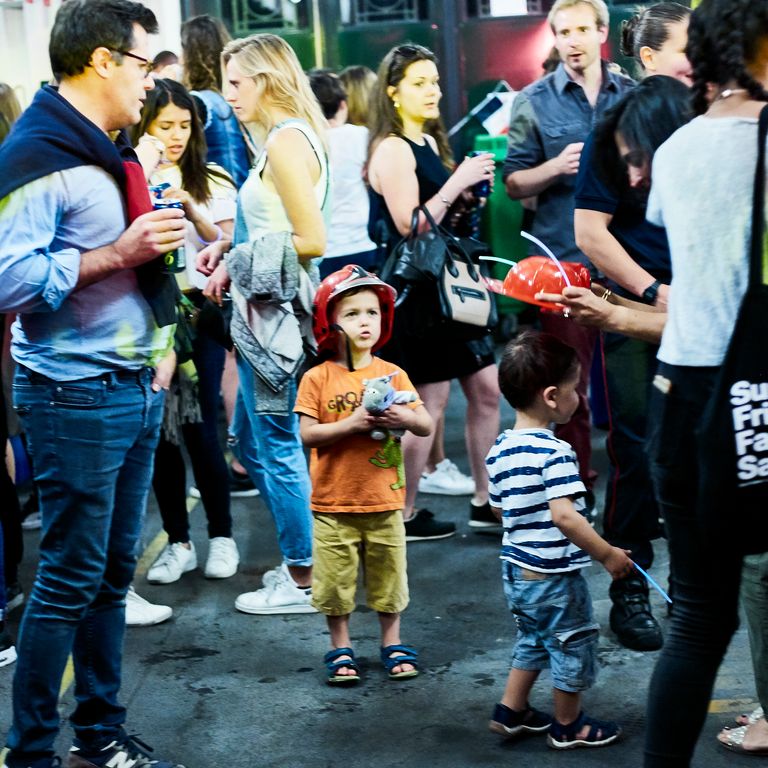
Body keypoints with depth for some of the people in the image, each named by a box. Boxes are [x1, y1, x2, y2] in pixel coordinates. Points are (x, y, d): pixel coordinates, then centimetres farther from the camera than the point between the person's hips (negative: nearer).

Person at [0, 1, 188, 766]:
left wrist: (159, 343, 16)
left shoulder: (114, 154, 15)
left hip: (136, 387, 8)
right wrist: (120, 253, -21)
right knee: (69, 580, -3)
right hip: (75, 395, -8)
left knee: (113, 573, 13)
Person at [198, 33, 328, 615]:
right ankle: (301, 556, 28)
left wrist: (238, 263, -13)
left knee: (277, 447, 0)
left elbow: (312, 240, -21)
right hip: (264, 308, 10)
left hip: (277, 309, -10)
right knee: (251, 443, 18)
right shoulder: (287, 136, 13)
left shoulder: (287, 141, -16)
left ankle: (304, 581, 11)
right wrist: (229, 246, 6)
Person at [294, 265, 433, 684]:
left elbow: (427, 425, 2)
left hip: (384, 500, 2)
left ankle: (393, 644, 27)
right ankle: (340, 648, 21)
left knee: (388, 578, 11)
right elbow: (307, 433, -11)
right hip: (334, 503, -2)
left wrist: (404, 417, -18)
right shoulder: (318, 378, -5)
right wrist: (351, 424, -21)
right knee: (335, 581, 6)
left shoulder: (392, 375, 3)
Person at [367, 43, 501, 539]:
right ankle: (404, 515, 6)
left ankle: (484, 501, 20)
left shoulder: (431, 143, 14)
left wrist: (471, 191, 7)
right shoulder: (392, 150, -13)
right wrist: (458, 182, -19)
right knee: (430, 402, -5)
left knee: (487, 389, 10)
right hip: (416, 288, -9)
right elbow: (411, 225, -21)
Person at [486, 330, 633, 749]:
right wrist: (607, 554, -24)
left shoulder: (500, 449, 3)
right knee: (574, 647, 11)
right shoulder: (555, 452, -24)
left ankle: (511, 711, 32)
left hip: (515, 569, 8)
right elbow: (564, 515, -32)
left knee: (532, 642, 27)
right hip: (554, 575, -8)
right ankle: (568, 726, 25)